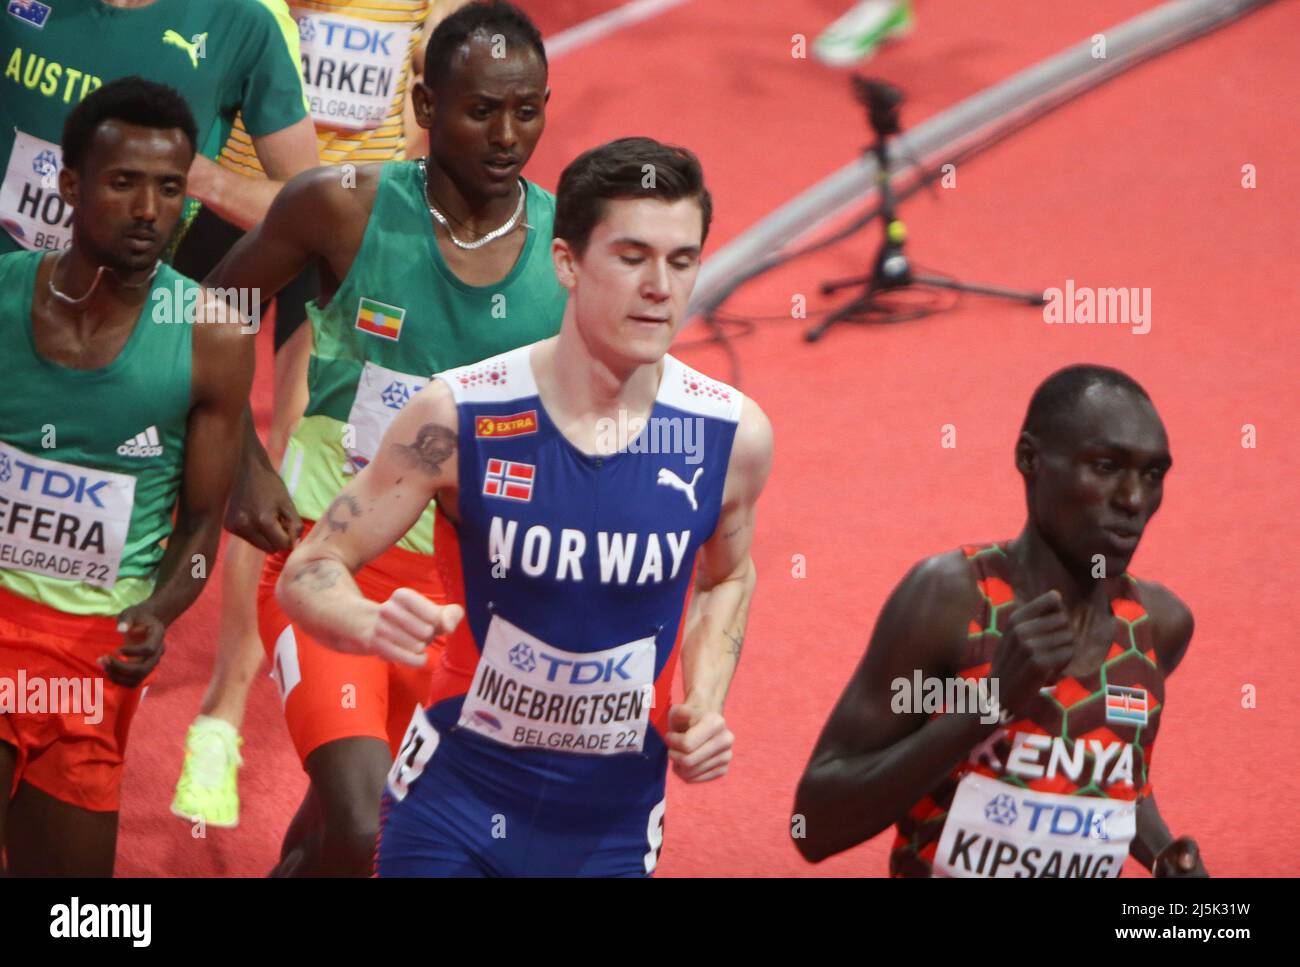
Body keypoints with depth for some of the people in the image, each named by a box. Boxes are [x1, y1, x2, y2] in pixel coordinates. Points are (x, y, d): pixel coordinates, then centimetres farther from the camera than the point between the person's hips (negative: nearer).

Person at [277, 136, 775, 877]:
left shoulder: (733, 437, -7)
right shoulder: (460, 416, -14)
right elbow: (311, 570, -8)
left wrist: (705, 708, -1)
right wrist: (373, 623, -30)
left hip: (613, 824, 2)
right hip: (454, 803, -2)